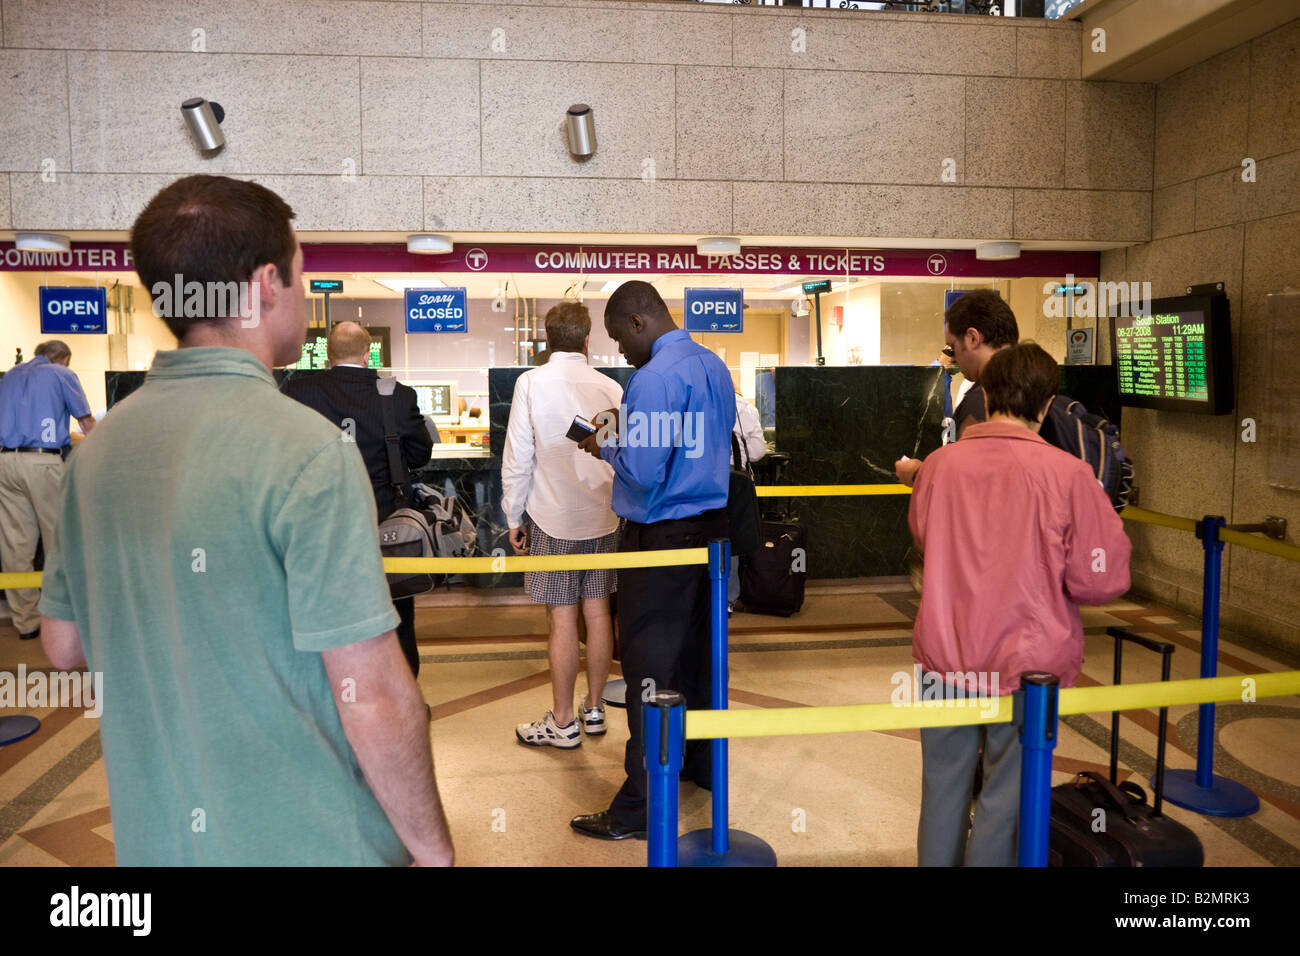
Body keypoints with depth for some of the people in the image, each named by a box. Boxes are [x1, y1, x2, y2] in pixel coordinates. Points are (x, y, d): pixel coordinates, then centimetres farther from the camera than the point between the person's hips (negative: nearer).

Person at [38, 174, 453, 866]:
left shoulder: (99, 446, 0)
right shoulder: (306, 451, -23)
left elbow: (62, 644, 11)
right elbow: (374, 699, -23)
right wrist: (433, 849, -10)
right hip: (305, 844, -6)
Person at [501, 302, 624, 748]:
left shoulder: (532, 383, -9)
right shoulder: (610, 387, 0)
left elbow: (518, 458, -8)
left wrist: (514, 517, 2)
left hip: (553, 518, -4)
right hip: (603, 517, 4)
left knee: (562, 619, 2)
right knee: (597, 612, 11)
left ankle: (562, 722, 12)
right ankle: (594, 709, 24)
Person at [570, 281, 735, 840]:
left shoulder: (654, 378, -19)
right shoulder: (714, 366, 10)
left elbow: (644, 473, -23)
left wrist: (607, 448, -4)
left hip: (661, 538, -9)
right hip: (712, 526, 9)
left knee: (650, 668, -1)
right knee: (697, 651, 20)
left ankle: (642, 805, 8)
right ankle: (701, 763, 37)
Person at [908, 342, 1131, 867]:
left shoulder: (939, 463, -5)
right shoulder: (1068, 474, -15)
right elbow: (1100, 581, -10)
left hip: (946, 659, 3)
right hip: (1027, 664, -3)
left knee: (943, 789, 17)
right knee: (1004, 802, 11)